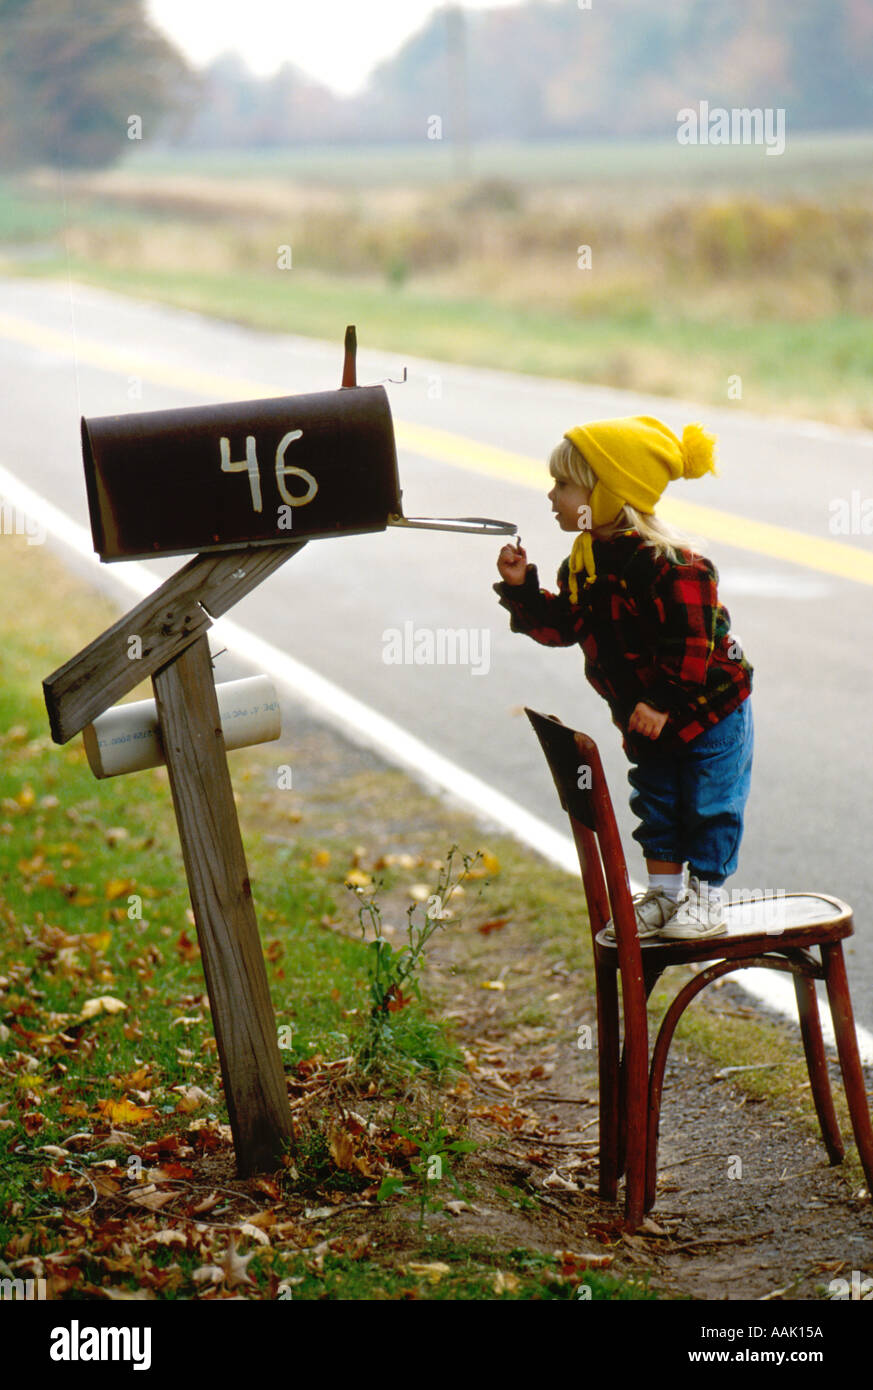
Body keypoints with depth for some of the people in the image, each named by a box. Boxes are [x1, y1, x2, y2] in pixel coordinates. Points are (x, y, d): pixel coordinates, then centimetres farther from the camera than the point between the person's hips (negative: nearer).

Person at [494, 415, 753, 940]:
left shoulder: (669, 562, -27)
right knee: (657, 803, 16)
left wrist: (664, 701, -26)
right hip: (649, 718, 8)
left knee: (709, 803, 2)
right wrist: (522, 587, -9)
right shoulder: (587, 561, 0)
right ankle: (663, 894, 27)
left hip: (710, 709, -8)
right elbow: (562, 624, 4)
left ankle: (707, 899, 14)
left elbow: (690, 636, -27)